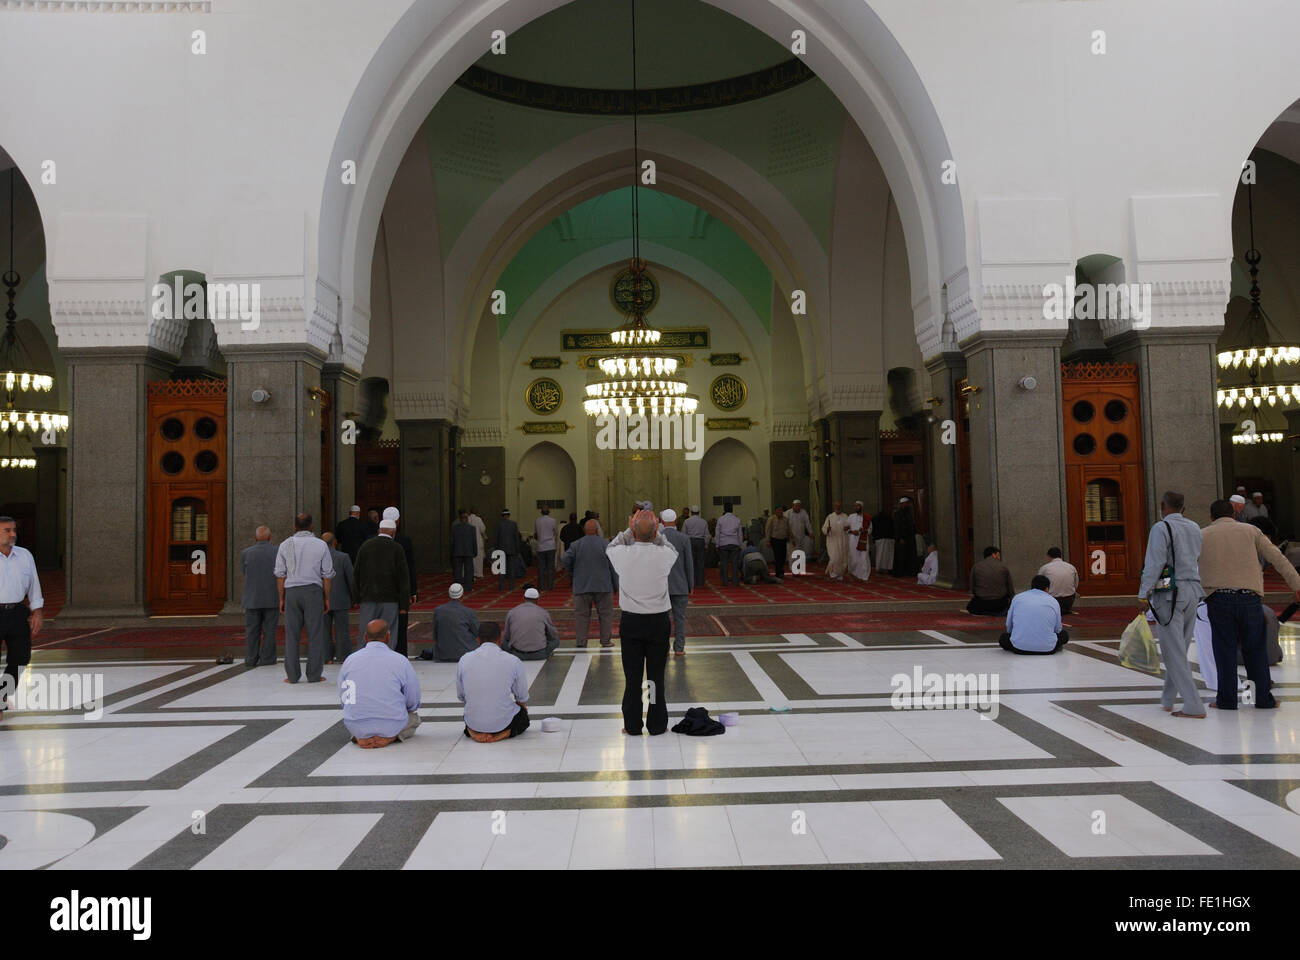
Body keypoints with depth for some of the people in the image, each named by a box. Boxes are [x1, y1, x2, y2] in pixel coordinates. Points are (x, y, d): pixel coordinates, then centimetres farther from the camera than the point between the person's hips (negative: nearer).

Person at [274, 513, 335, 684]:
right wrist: (327, 598, 9)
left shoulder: (286, 545, 5)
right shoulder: (321, 545, 2)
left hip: (291, 592, 2)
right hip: (313, 590, -2)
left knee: (291, 634, 5)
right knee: (315, 634, 2)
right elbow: (327, 575, 2)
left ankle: (292, 675, 7)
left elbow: (280, 575, 6)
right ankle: (314, 675, 3)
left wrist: (281, 599, 12)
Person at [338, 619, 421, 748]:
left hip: (357, 727, 3)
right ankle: (391, 737, -1)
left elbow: (344, 699, 7)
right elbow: (413, 702, -3)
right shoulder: (401, 661, -10)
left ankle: (360, 737, 6)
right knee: (414, 715, 28)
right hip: (393, 726, -3)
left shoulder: (349, 661, -2)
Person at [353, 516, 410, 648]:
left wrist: (358, 597, 11)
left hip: (368, 599, 2)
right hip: (390, 599, -2)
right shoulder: (397, 549, -4)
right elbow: (403, 578, -6)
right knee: (387, 636, 2)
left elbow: (356, 574, 5)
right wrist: (404, 604, -2)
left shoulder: (365, 546, 4)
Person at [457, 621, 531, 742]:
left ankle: (473, 731, 6)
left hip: (473, 723, 3)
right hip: (503, 722, -3)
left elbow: (461, 697, 6)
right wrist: (523, 707, 24)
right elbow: (522, 698, 0)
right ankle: (504, 732, 0)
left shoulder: (464, 660, -5)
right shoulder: (513, 661, -11)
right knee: (523, 715, 30)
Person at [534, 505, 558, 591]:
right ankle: (550, 585, 2)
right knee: (551, 567, 3)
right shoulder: (552, 520, -5)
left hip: (540, 547, 2)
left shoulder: (536, 521, 0)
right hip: (550, 546, -2)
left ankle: (541, 585, 6)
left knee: (541, 568, 6)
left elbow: (535, 532, 11)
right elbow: (556, 532, 6)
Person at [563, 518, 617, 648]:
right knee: (605, 613, 9)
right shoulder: (605, 545, -3)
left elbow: (566, 560, -6)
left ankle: (581, 641, 4)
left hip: (581, 587, 1)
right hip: (603, 586, -1)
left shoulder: (577, 545, 0)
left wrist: (572, 576, 10)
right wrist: (615, 585, 6)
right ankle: (606, 640, 11)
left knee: (581, 614, 7)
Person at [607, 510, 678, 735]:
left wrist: (629, 530, 18)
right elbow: (673, 550, 15)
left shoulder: (624, 555, -12)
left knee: (632, 676, 8)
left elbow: (610, 548, 14)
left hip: (630, 621, 0)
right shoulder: (664, 555, -11)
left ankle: (632, 725, 14)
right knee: (656, 675, 8)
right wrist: (655, 533, 16)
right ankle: (657, 725, 15)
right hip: (658, 621, 0)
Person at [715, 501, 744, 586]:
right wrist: (740, 544, 17)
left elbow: (717, 533, 1)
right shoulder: (737, 519, 3)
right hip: (734, 543, 1)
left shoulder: (720, 519, -3)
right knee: (734, 563, 3)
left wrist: (717, 544, 10)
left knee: (724, 563, 3)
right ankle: (735, 581, 2)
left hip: (723, 544, -1)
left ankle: (725, 582, 3)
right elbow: (740, 534, 8)